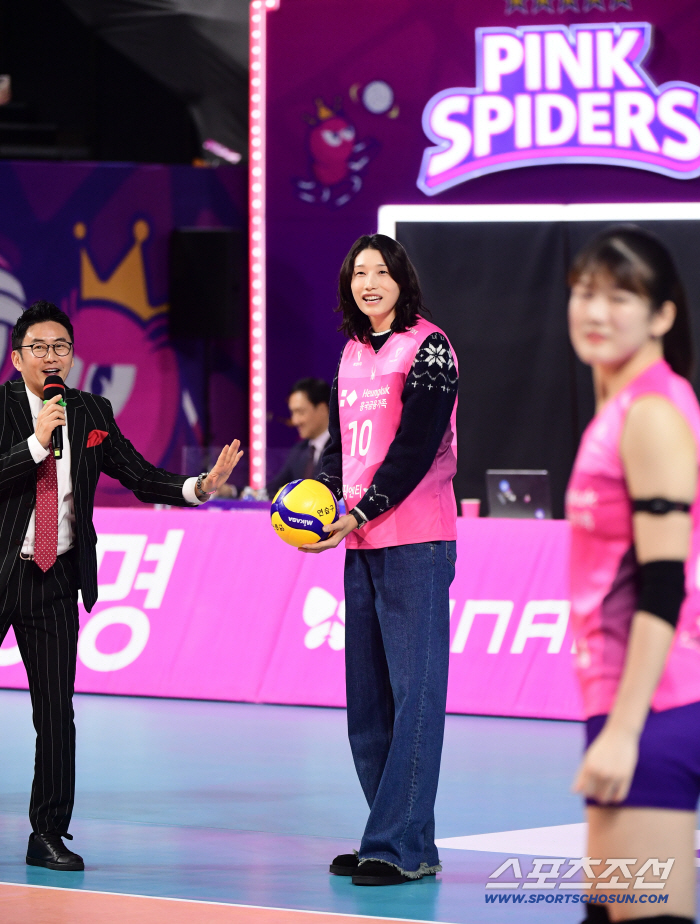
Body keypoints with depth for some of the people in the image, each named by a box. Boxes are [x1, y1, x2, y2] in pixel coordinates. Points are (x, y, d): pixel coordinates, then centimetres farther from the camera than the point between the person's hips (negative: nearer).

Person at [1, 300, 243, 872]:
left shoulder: (92, 413, 8)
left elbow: (141, 477, 5)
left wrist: (200, 486, -10)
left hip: (55, 579, 3)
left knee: (57, 709, 3)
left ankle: (49, 835, 9)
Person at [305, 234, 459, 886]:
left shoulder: (428, 346, -5)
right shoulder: (352, 354, 16)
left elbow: (416, 445, -13)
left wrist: (360, 514, -15)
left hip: (415, 542, -8)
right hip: (362, 545, 8)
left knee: (413, 692, -8)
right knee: (367, 698, 8)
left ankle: (403, 845, -10)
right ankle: (401, 838, 14)